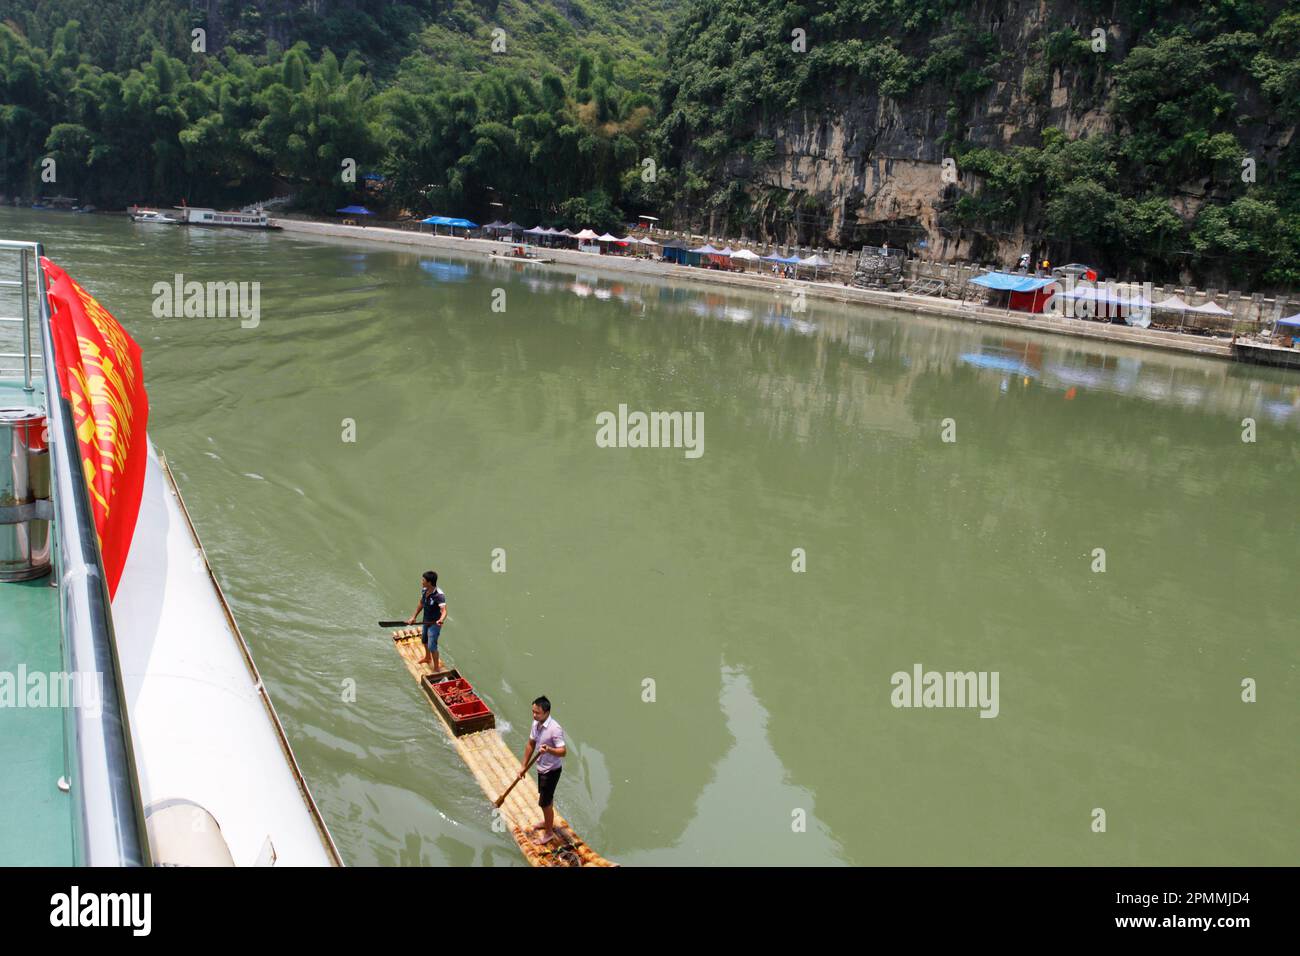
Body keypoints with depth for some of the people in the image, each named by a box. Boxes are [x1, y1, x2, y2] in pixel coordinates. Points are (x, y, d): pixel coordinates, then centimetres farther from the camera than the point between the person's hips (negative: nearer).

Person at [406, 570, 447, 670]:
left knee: (432, 646, -5)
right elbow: (421, 604, 9)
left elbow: (444, 611, -40)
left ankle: (436, 669, 13)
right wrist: (414, 617, 14)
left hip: (435, 623, -8)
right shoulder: (424, 590, -8)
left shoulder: (439, 595, -32)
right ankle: (428, 658, 56)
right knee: (424, 640, 29)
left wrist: (440, 620, -60)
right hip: (426, 621, 8)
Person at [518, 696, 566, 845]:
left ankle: (549, 832, 21)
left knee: (544, 802, 3)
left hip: (552, 770, -8)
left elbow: (563, 751, -29)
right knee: (547, 797, 25)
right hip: (541, 767, 8)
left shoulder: (555, 729, -30)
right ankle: (548, 822, 46)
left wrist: (549, 749, -47)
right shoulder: (536, 723, -5)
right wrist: (524, 766, 9)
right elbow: (530, 745, 7)